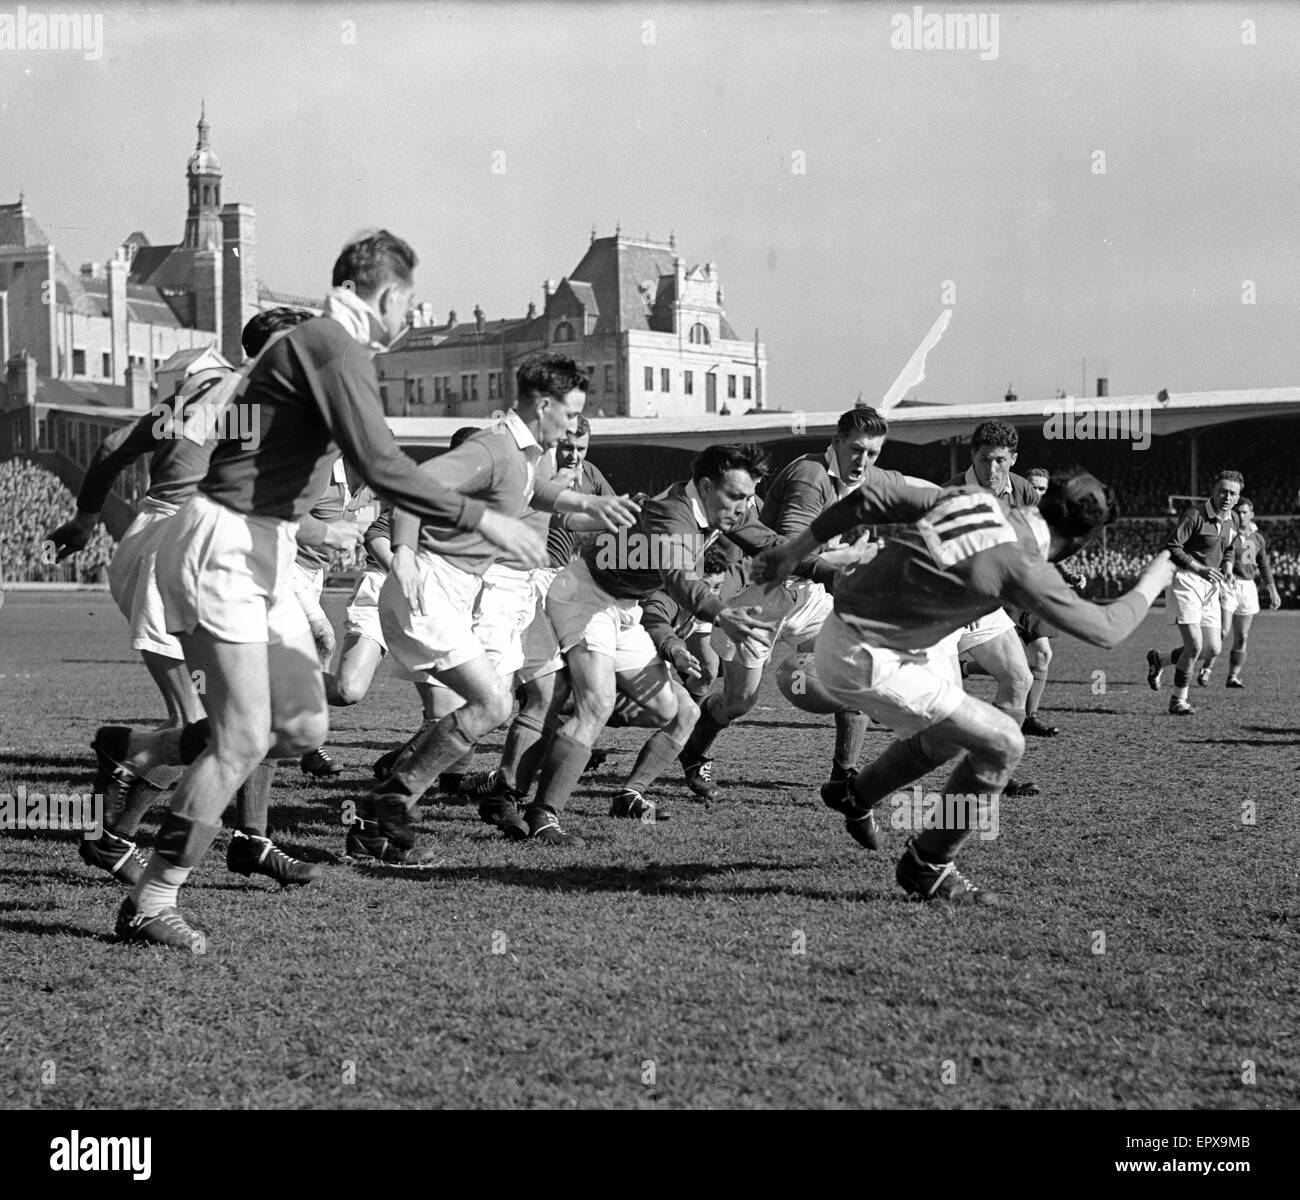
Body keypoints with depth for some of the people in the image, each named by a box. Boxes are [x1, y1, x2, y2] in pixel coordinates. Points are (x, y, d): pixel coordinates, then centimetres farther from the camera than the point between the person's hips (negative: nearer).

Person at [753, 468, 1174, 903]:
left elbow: (872, 497, 2)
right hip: (864, 663, -9)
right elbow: (1105, 629, -10)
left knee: (951, 730, 27)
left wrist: (794, 550, 12)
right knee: (1001, 743, -4)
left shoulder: (977, 498, 0)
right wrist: (1152, 583, 9)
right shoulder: (1023, 567, -19)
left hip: (840, 629, 9)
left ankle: (861, 793, 48)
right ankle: (926, 867, 8)